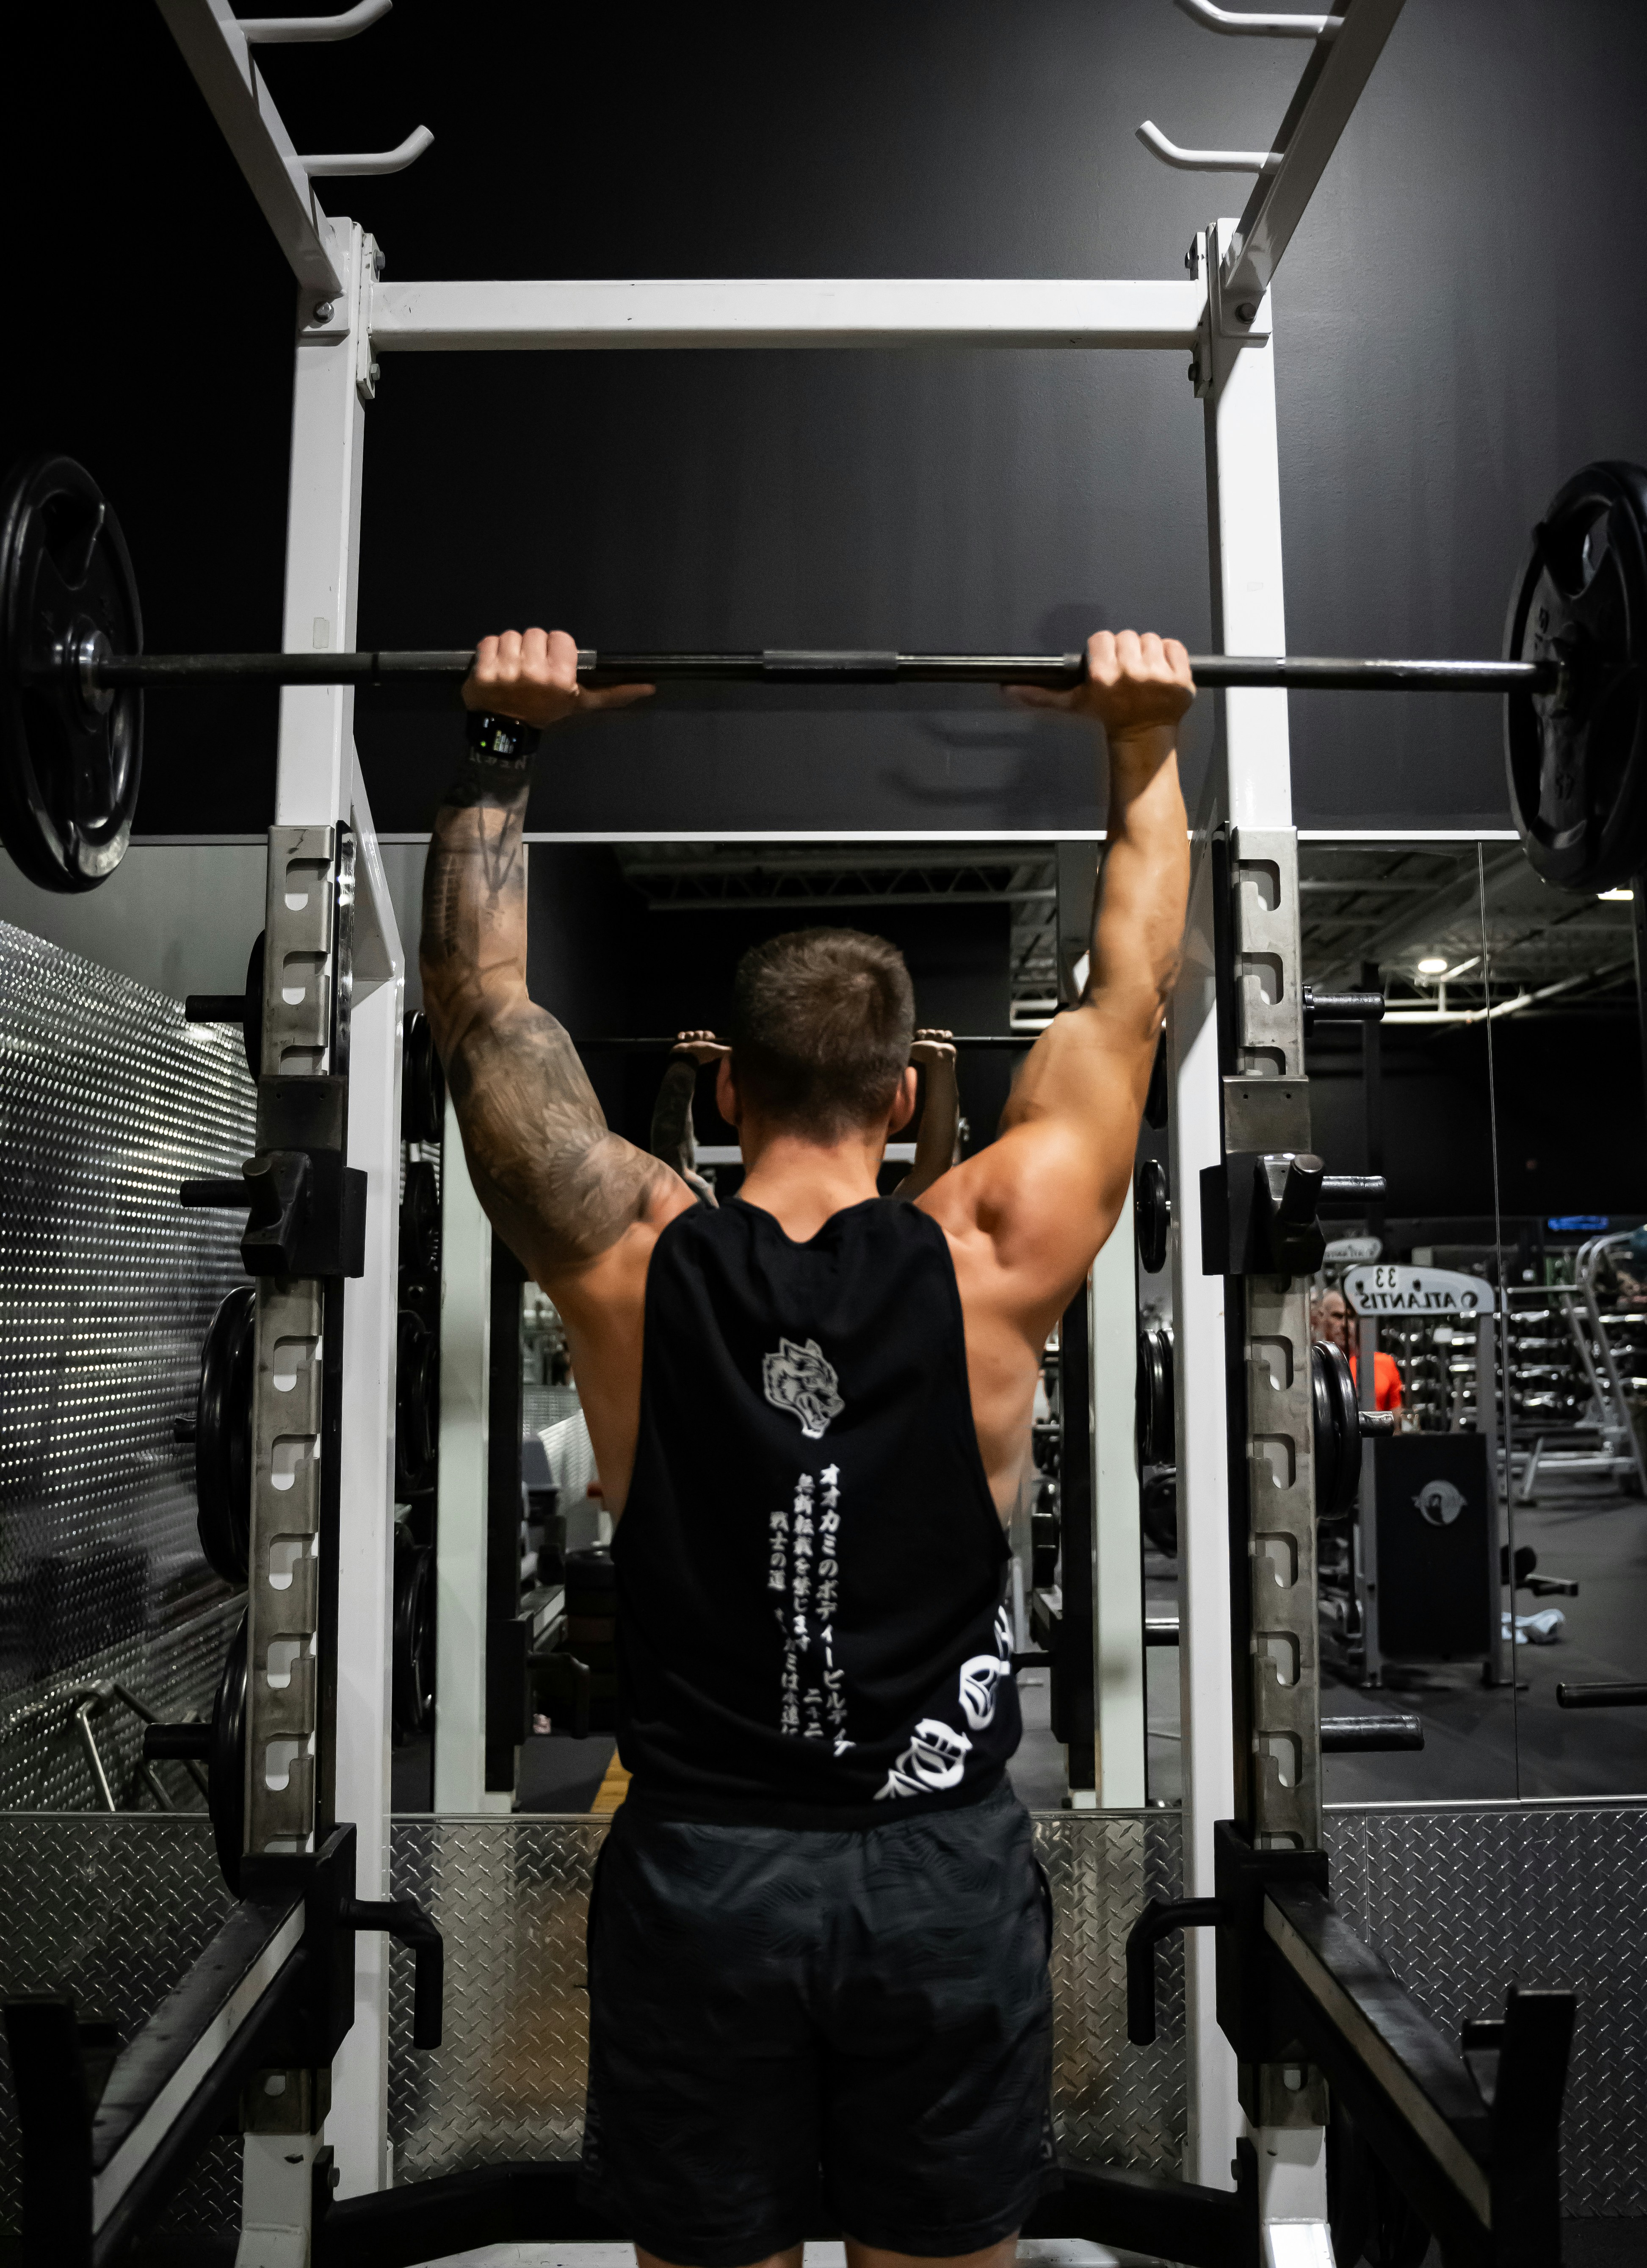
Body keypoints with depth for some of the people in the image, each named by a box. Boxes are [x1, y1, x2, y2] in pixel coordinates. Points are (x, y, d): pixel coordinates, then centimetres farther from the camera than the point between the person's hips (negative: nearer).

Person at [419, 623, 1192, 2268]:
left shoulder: (631, 1266, -11)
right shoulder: (994, 1264, -11)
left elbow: (477, 1002, 1)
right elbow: (1131, 991, -1)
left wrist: (502, 746, 8)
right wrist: (1148, 745, 8)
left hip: (698, 1870, 1)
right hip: (946, 1870, 0)